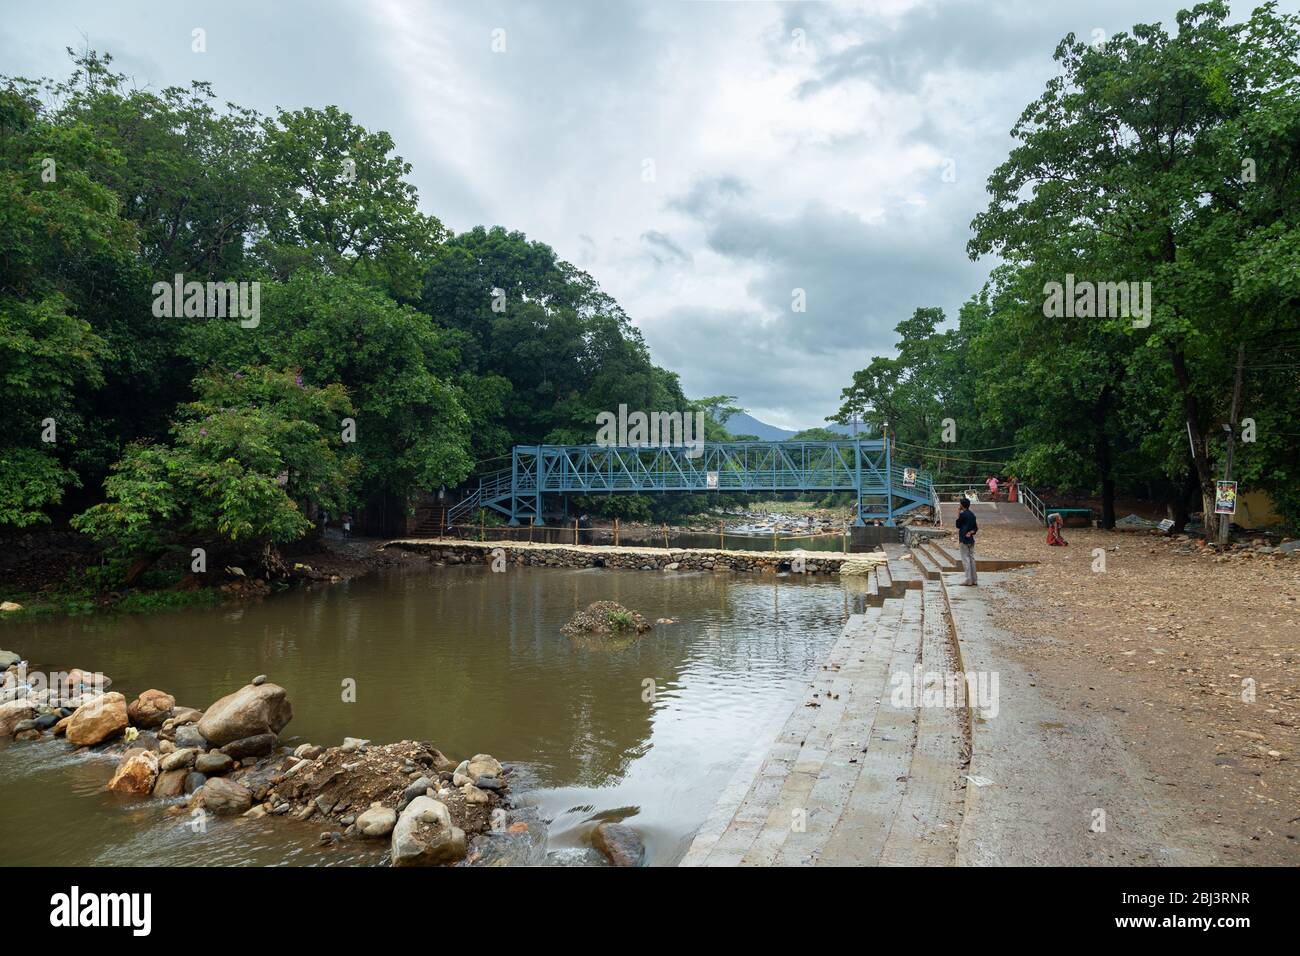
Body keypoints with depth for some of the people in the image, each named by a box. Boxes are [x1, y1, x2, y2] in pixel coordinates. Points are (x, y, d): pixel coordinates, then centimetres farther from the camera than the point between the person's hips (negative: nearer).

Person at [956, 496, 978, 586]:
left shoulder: (962, 514, -13)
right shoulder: (972, 514, 10)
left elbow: (958, 525, -1)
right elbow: (976, 527, 11)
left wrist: (958, 515, 1)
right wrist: (971, 532, -2)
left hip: (963, 539, -7)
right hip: (971, 539, 7)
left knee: (966, 559, -5)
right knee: (972, 558, 10)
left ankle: (969, 580, -7)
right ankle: (974, 580, 11)